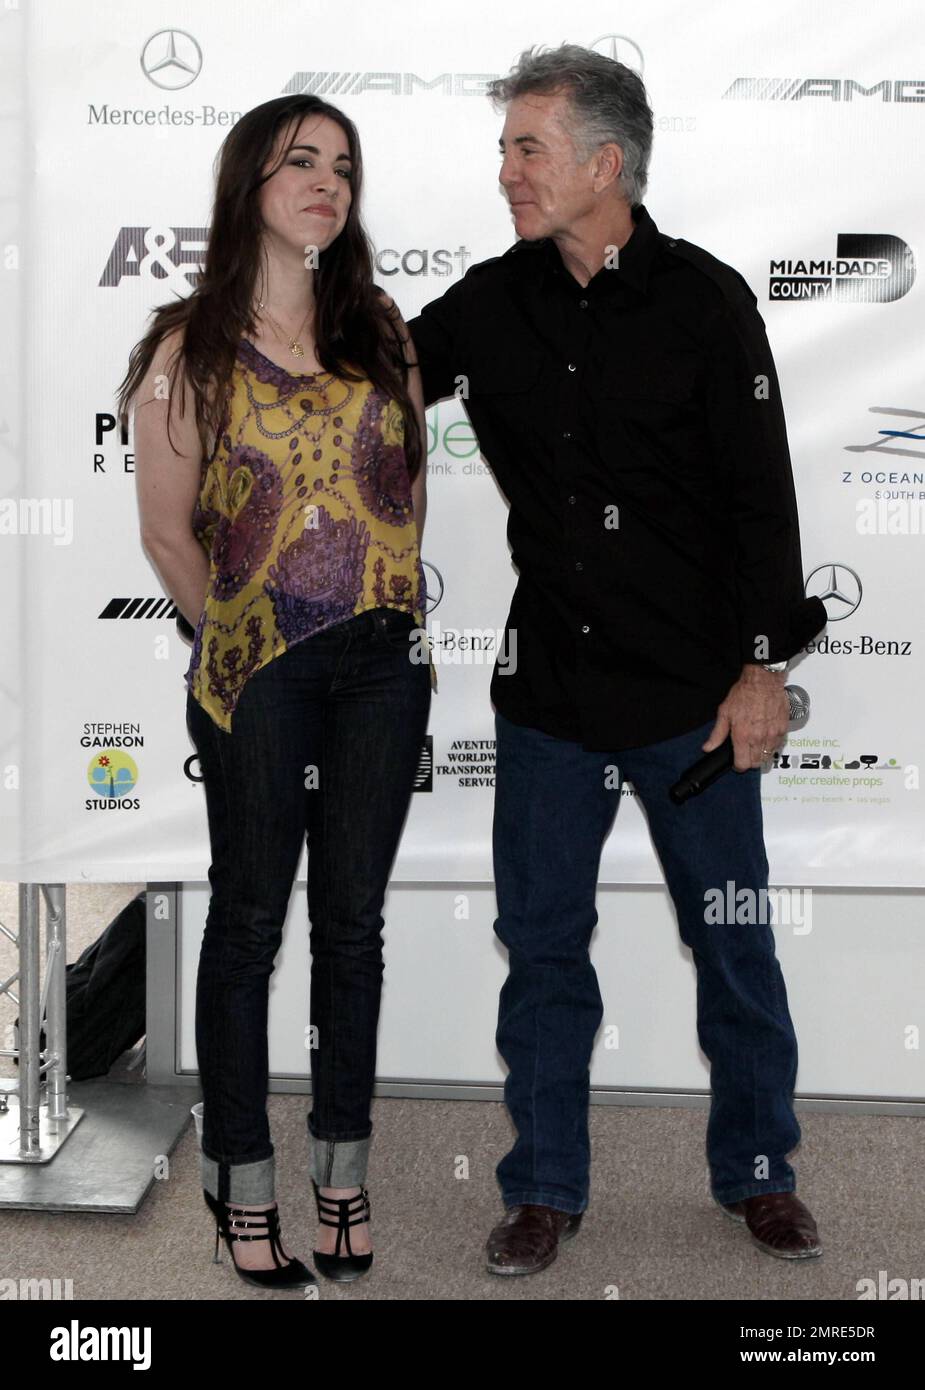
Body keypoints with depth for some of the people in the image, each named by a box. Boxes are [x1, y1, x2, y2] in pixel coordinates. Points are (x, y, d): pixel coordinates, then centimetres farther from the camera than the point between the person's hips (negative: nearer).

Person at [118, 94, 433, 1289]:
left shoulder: (381, 334, 9)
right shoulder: (189, 350, -1)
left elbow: (411, 491, 13)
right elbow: (167, 533, 0)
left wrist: (387, 610, 8)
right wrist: (234, 636, 4)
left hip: (384, 664, 3)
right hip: (256, 674, -3)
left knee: (352, 920, 9)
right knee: (249, 921, 6)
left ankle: (342, 1169, 21)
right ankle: (244, 1187, 17)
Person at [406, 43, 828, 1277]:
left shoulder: (704, 301, -5)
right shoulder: (492, 303, 3)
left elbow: (761, 494, -5)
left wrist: (763, 664, -8)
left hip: (692, 690, -3)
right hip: (547, 689, 3)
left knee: (733, 944, 8)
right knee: (542, 943, 9)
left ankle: (757, 1174, 27)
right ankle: (546, 1191, 24)